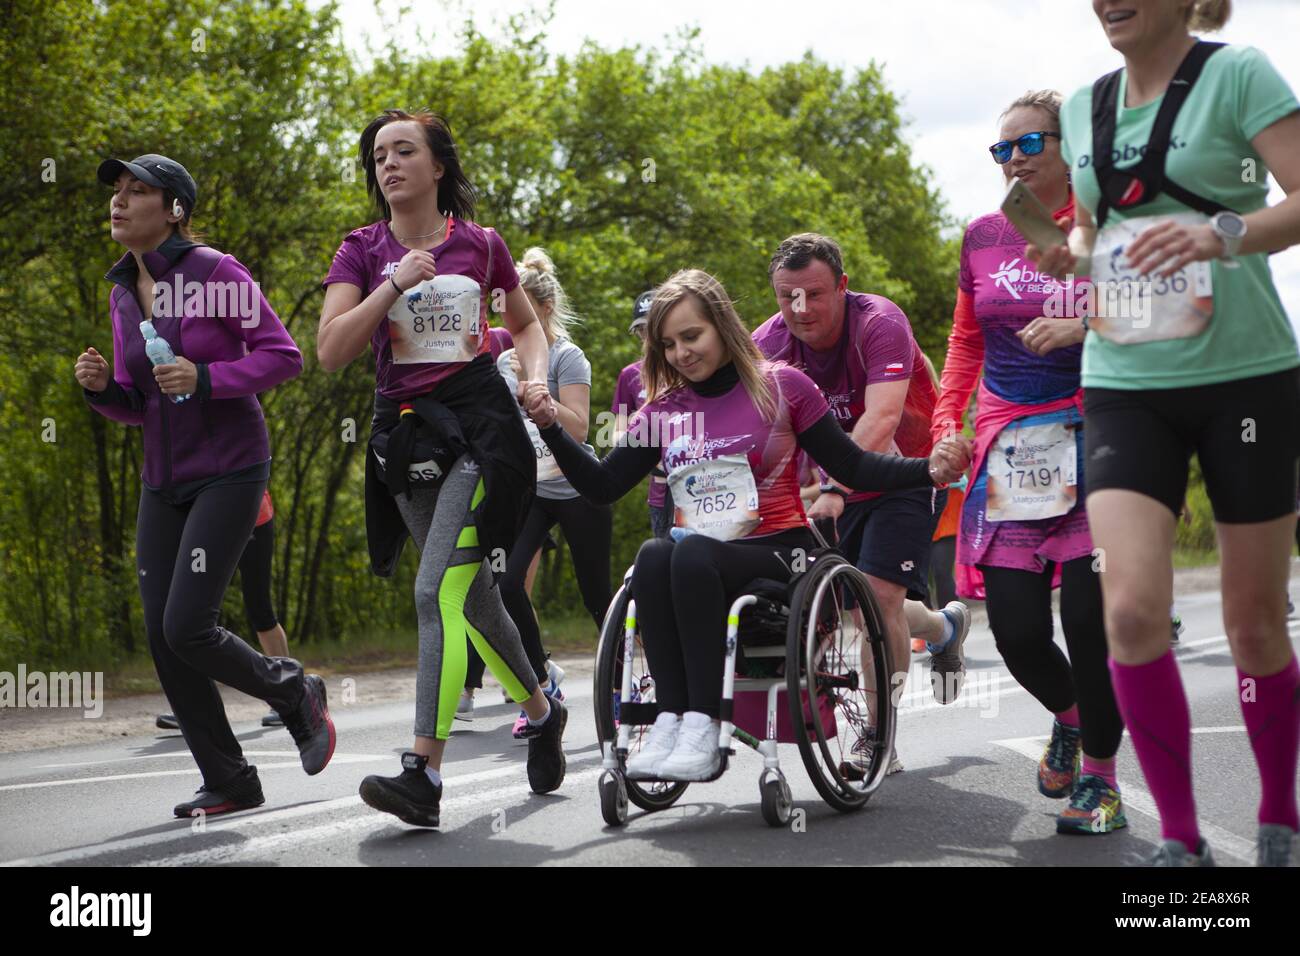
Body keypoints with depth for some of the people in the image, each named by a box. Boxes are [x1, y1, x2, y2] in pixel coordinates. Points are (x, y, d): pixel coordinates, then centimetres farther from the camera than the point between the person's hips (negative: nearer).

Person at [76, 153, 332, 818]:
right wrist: (100, 387, -8)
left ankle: (295, 694, 13)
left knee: (186, 628, -15)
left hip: (230, 472, -7)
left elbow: (284, 357, -11)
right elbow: (135, 408, 14)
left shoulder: (216, 272, -11)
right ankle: (230, 783, 12)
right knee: (161, 636, 0)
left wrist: (205, 378, -23)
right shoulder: (123, 294, 9)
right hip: (165, 482, 7)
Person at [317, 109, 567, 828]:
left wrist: (535, 376, 3)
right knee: (473, 594, 11)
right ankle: (540, 711, 36)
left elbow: (525, 321, 22)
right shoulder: (362, 251, 4)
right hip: (404, 430, 3)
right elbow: (330, 352, -9)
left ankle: (423, 774, -18)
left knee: (439, 591, -16)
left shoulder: (480, 245, 5)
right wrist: (396, 282, -15)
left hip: (479, 423, -3)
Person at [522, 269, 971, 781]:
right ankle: (669, 720, -36)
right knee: (653, 555, -31)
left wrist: (930, 470, -14)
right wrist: (551, 426, -2)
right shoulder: (663, 411, 12)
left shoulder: (782, 386, 2)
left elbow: (853, 467, 1)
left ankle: (702, 726, -39)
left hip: (778, 554, -3)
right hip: (696, 563, 3)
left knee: (693, 553, -34)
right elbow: (602, 485, 10)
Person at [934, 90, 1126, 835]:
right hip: (1008, 451, 3)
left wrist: (1082, 330, -17)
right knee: (1017, 631, -3)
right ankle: (1069, 715, 31)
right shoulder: (984, 237, 12)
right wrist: (947, 422, 9)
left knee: (1089, 619, -10)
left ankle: (1100, 775, 11)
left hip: (1089, 440, -3)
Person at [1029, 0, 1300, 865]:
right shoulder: (1084, 108, 11)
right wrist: (1070, 254, 1)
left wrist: (1224, 233, -32)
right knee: (1132, 609, -13)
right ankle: (1181, 839, 0)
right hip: (1126, 386, 4)